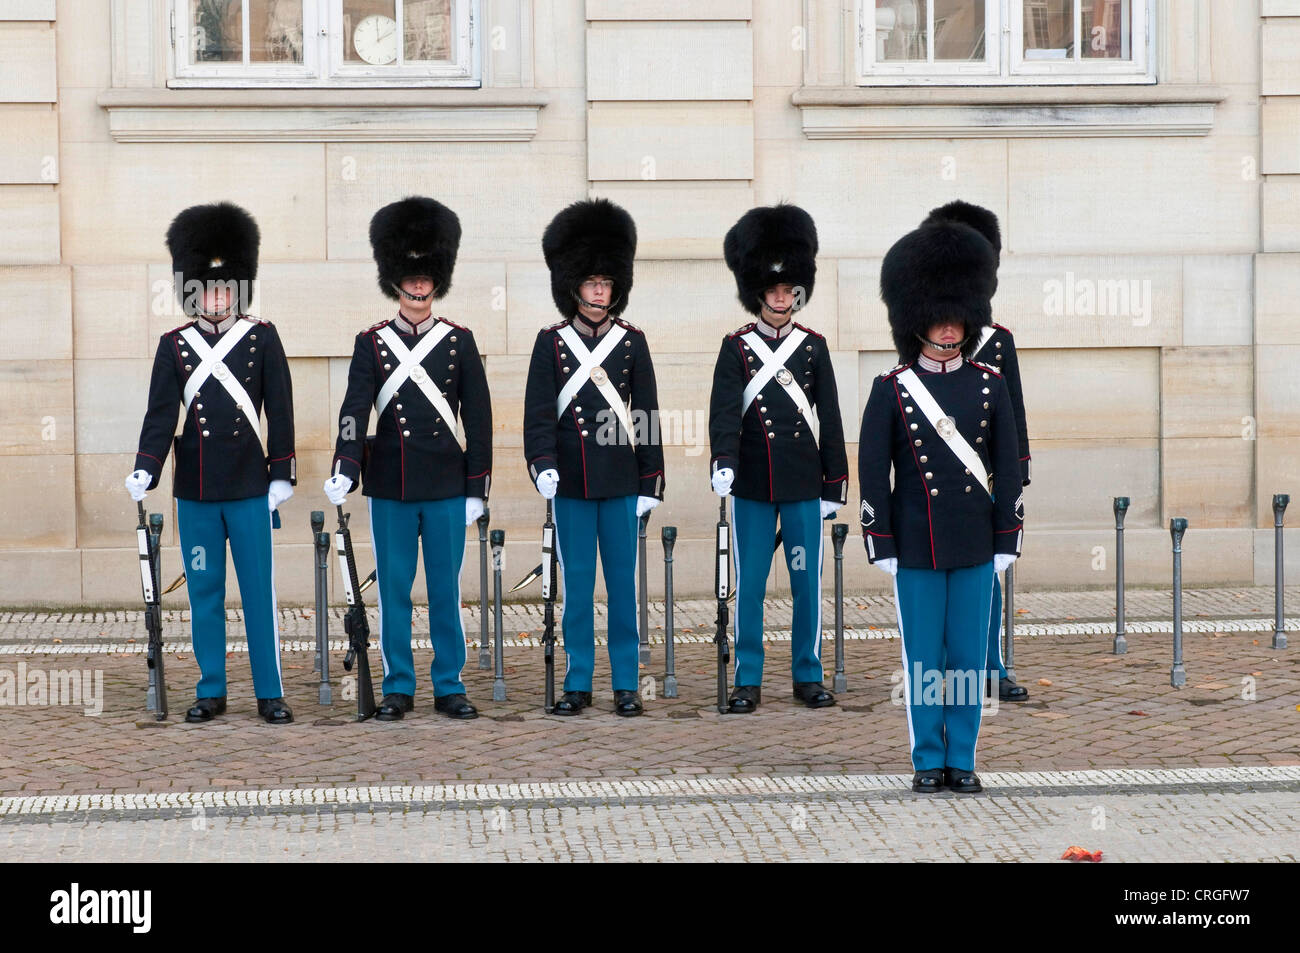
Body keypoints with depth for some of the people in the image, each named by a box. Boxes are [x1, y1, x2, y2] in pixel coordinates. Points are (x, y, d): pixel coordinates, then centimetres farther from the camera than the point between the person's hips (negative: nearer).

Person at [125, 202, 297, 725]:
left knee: (260, 590, 0)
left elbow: (279, 410, 1)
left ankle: (270, 692, 7)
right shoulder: (174, 344, 5)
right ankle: (211, 691, 15)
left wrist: (282, 475, -3)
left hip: (250, 486, -1)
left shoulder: (262, 337, 2)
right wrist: (145, 471, -12)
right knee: (204, 592, 7)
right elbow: (161, 413, 1)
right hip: (195, 490, 2)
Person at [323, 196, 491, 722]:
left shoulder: (460, 342, 4)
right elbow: (355, 408, -7)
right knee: (393, 589, 4)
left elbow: (478, 418, 4)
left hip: (446, 486, 0)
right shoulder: (371, 343, 3)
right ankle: (398, 688, 13)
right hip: (389, 486, 0)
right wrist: (345, 471, -22)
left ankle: (449, 687, 13)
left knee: (446, 589, 5)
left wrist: (477, 489, 0)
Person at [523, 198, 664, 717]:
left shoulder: (632, 342, 5)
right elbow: (539, 411, -3)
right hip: (571, 482, 0)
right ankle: (578, 683, 11)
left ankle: (626, 684, 10)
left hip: (621, 482, 0)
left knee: (622, 580, 4)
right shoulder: (551, 342, 3)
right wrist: (542, 464, -18)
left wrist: (651, 483, 0)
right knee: (576, 581, 4)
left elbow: (645, 416, 4)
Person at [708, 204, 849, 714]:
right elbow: (724, 408, -11)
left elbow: (829, 419, 7)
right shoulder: (737, 347, 2)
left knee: (807, 582, 5)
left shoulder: (813, 346, 6)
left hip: (803, 485, 1)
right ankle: (748, 681, 10)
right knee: (749, 586, 3)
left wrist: (834, 485, 4)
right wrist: (723, 461, -28)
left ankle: (808, 675, 16)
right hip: (752, 486, -1)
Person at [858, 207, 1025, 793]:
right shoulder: (891, 390, -1)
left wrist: (1006, 542, 2)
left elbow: (1007, 469, 6)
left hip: (975, 546, 2)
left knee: (969, 656, 5)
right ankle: (928, 762, 13)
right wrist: (882, 547, -4)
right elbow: (872, 474, 0)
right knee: (923, 658, 3)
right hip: (916, 547, -2)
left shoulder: (989, 386, 5)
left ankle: (962, 761, 14)